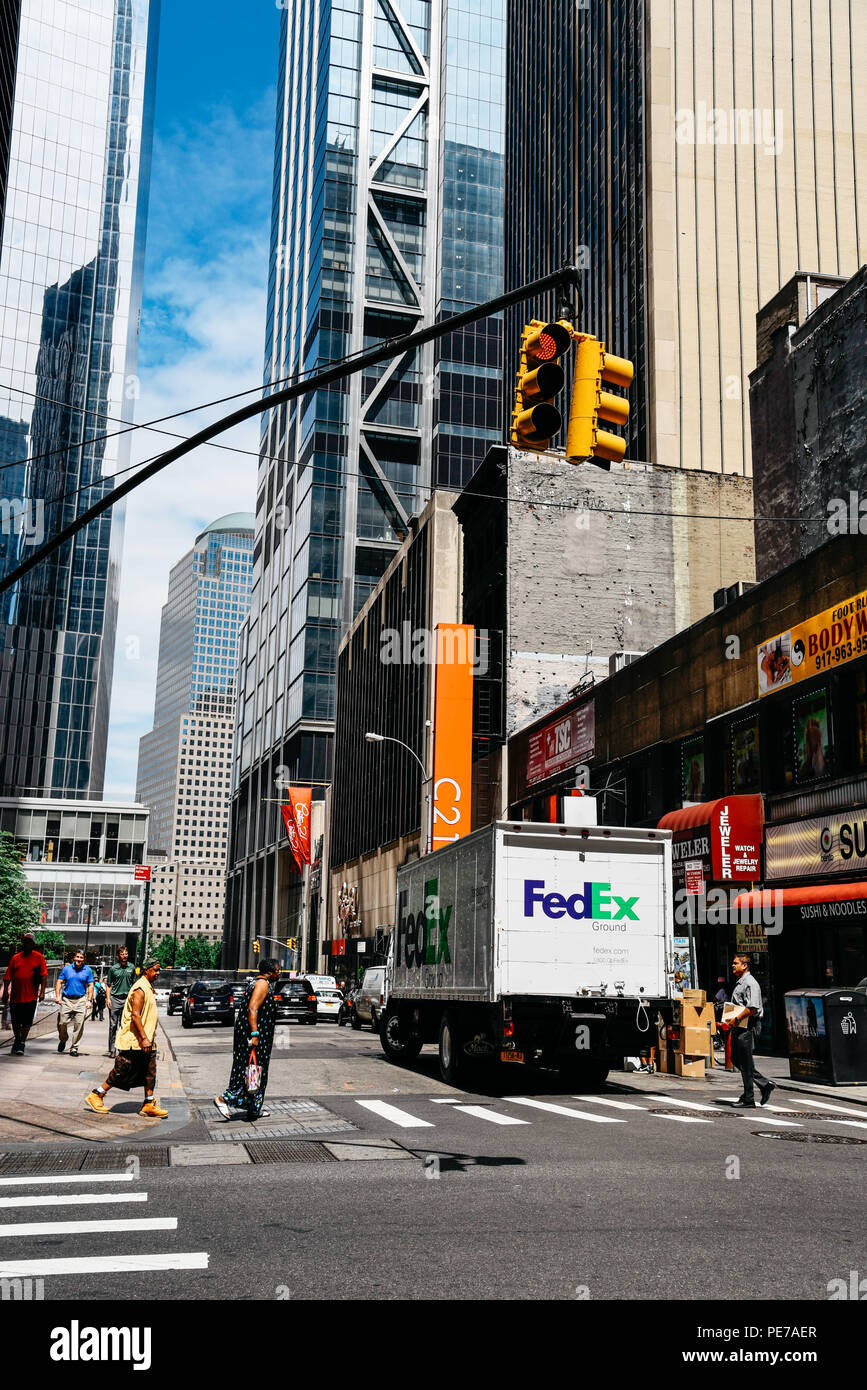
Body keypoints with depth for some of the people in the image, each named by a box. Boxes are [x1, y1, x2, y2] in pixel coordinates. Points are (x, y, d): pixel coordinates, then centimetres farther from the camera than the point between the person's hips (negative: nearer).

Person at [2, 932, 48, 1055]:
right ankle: (17, 1040, 29)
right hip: (16, 995, 3)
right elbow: (7, 977, 9)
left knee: (27, 1022, -3)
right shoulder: (15, 958, 9)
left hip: (30, 997, -3)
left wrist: (42, 991, -9)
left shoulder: (38, 957, 2)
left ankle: (21, 1044, 5)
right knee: (15, 1021, 10)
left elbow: (44, 975, -2)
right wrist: (5, 992, 2)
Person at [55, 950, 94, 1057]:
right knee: (62, 1022, -1)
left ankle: (74, 1048, 3)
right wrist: (57, 996, -4)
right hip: (66, 999, 1)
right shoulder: (66, 969, 7)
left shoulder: (88, 970, 7)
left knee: (79, 1024, -8)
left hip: (81, 1000, -1)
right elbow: (59, 982, 8)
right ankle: (63, 1040, 29)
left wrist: (89, 1000, -2)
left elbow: (90, 986, 7)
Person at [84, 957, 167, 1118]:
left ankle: (149, 1105, 10)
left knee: (150, 1072, 7)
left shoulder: (148, 987, 15)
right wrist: (144, 1038, -26)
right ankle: (96, 1096, 10)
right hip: (133, 1040, -10)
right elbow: (135, 1015, -23)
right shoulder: (140, 989, -16)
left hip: (145, 1041, 10)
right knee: (121, 1072, -2)